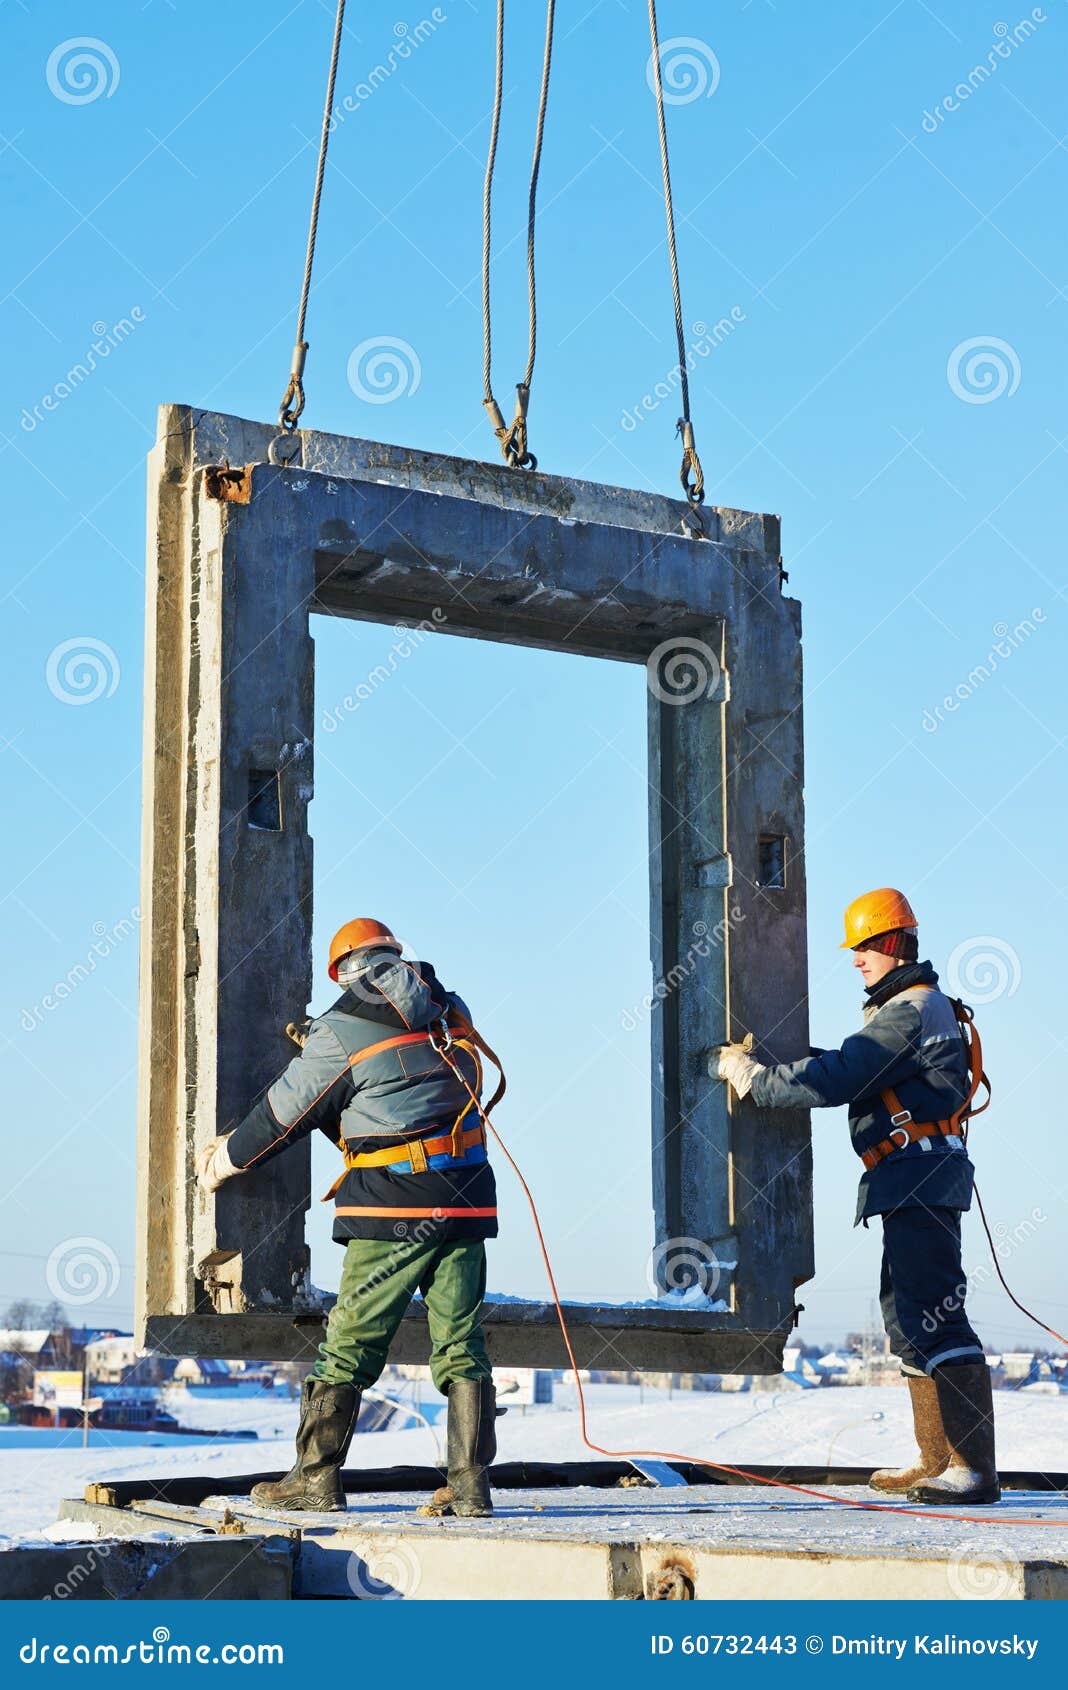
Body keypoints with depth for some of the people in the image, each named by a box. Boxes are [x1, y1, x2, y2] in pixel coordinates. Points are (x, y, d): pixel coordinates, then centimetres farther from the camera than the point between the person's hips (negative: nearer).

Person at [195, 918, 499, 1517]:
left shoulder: (343, 1031, -4)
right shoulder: (453, 1013, 11)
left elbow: (285, 1113, 4)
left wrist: (225, 1160, 20)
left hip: (394, 1206, -5)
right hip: (467, 1197, 5)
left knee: (351, 1340, 3)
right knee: (461, 1343, 6)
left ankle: (317, 1476, 8)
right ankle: (470, 1483, 2)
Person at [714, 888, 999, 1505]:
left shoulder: (910, 1013, -14)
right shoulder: (923, 1007, 21)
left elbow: (834, 1079, -20)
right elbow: (854, 1067, 20)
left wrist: (748, 1073, -11)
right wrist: (766, 1064, 11)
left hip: (921, 1176, -11)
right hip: (916, 1183, 11)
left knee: (932, 1315, -16)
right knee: (907, 1313, 15)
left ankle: (975, 1469, -20)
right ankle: (937, 1460, 21)